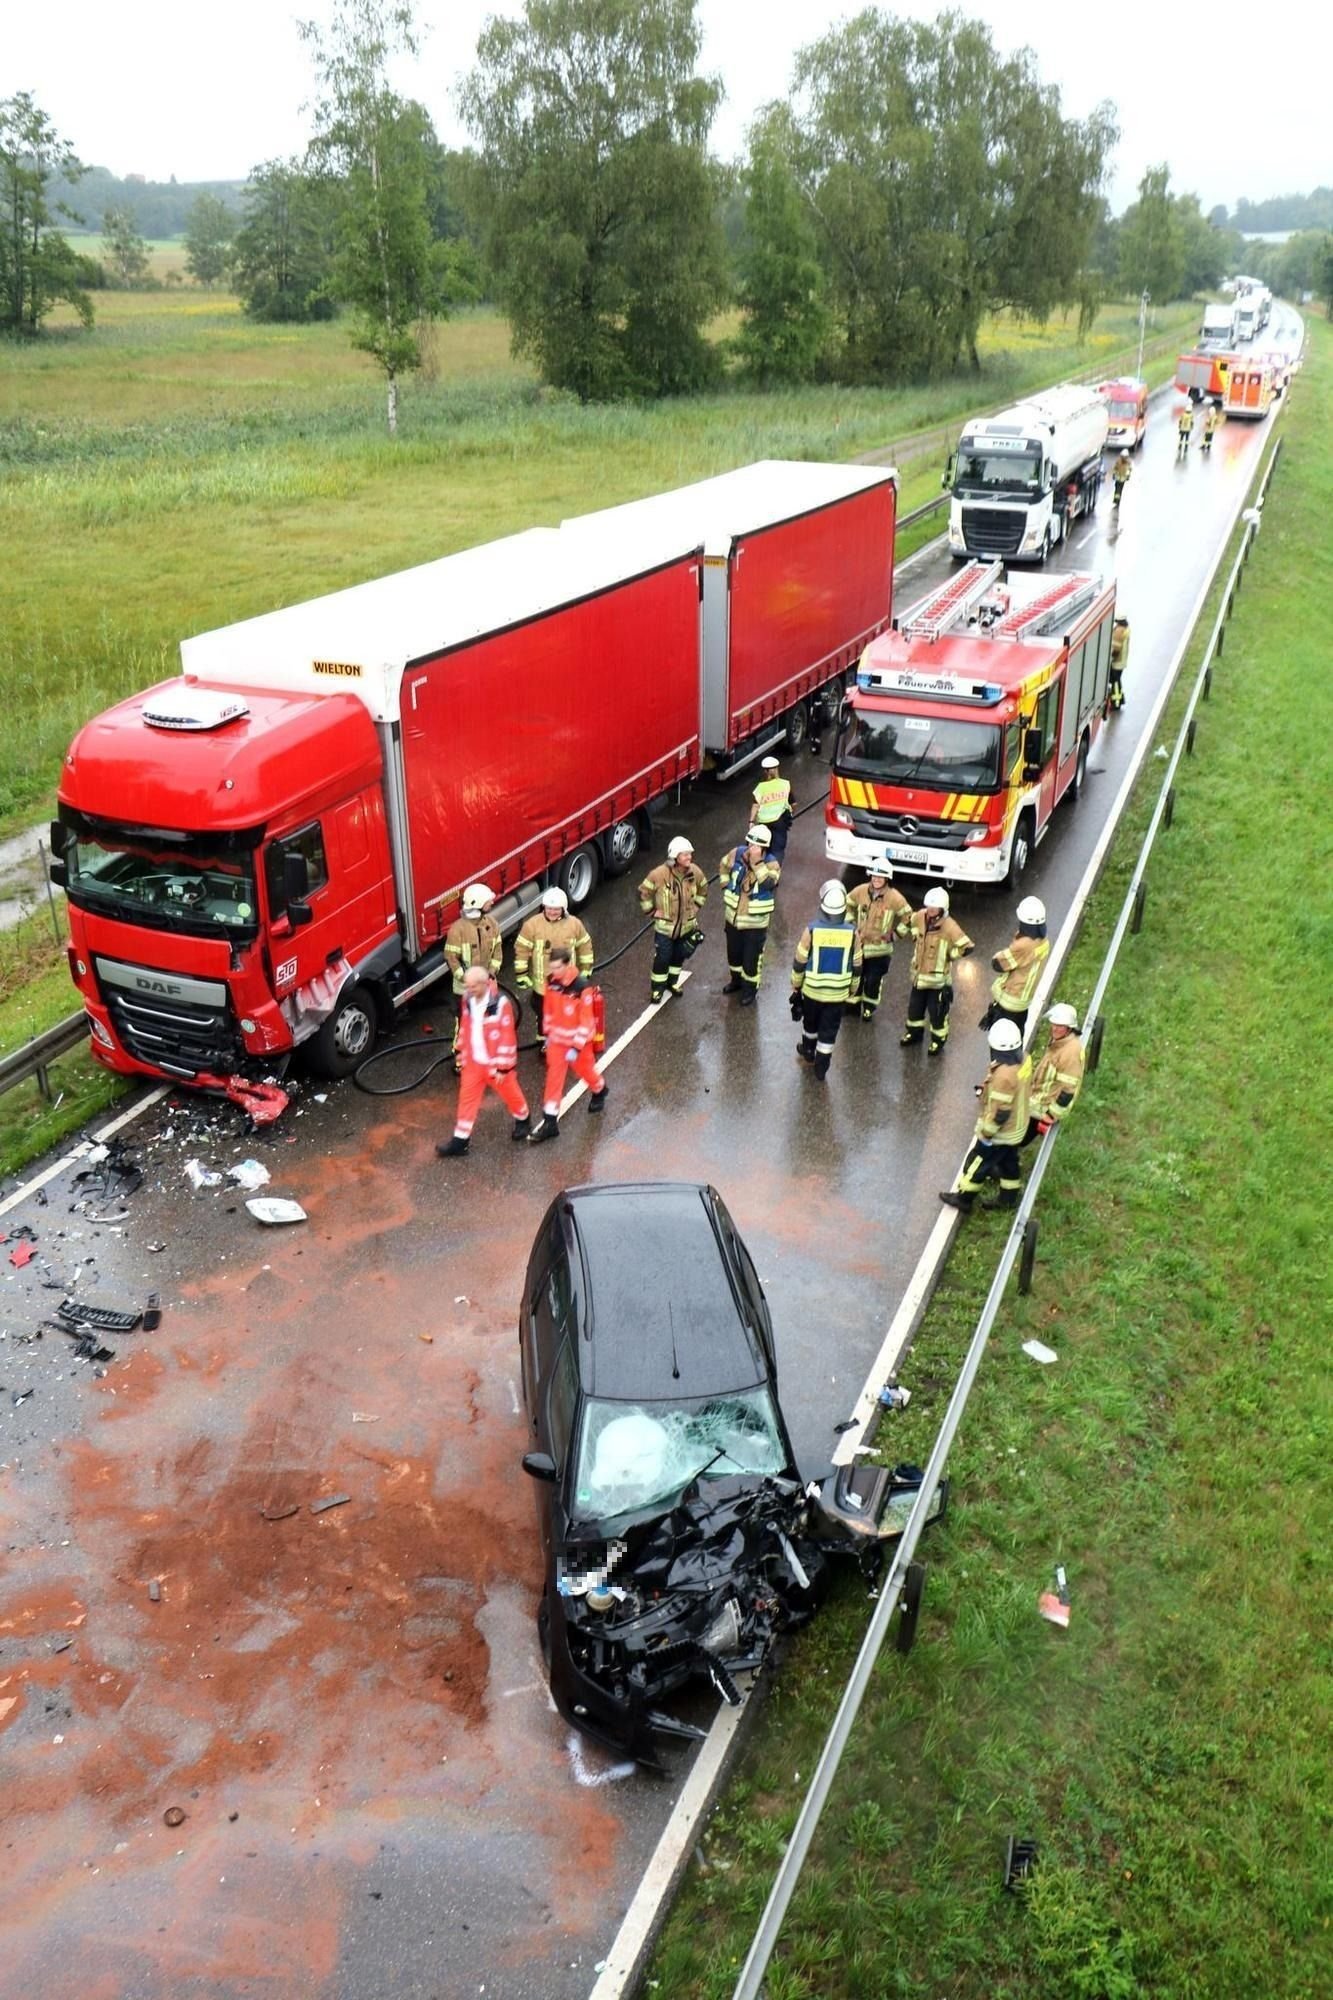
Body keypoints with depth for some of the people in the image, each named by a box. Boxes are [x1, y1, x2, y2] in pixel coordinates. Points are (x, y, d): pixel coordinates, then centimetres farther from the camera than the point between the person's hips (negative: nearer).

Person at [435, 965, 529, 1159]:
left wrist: (503, 1067, -17)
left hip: (494, 1063, -5)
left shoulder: (501, 1003, -24)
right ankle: (460, 1142, 13)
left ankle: (522, 1121, 44)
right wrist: (462, 1054, 14)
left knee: (510, 1094, 16)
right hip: (473, 1061, 5)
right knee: (467, 1099, 7)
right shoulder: (468, 1000, -4)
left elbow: (507, 1037, -20)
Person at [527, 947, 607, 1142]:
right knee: (553, 1078, 5)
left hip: (577, 1040, -4)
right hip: (557, 1039, 4)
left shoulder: (581, 987, -26)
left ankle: (599, 1091, 52)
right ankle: (550, 1122, 10)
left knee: (585, 1070, 19)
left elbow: (586, 1020, -21)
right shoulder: (551, 981, -9)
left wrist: (576, 1047, -19)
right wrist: (548, 1033, 12)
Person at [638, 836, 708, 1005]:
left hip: (687, 925, 4)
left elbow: (703, 889, 12)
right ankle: (657, 988, 21)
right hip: (665, 926, -4)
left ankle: (672, 982, 42)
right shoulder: (659, 874, -23)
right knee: (662, 958, 3)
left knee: (679, 956, 19)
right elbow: (644, 892, -9)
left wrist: (696, 906, 8)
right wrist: (652, 911, -8)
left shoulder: (695, 872, -11)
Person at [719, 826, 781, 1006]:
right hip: (733, 918, 5)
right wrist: (727, 886, 7)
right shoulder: (737, 854, -8)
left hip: (755, 923, -5)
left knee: (751, 958, 5)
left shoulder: (771, 864, -19)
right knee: (733, 953, 24)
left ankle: (750, 989, 25)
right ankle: (736, 980, 48)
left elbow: (768, 882, -38)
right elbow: (723, 866, 14)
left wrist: (757, 862, -41)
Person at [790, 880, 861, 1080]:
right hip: (839, 993, 0)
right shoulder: (852, 932, -13)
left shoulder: (811, 930, -17)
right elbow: (856, 966, -1)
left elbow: (799, 963, -8)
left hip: (812, 990, 0)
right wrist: (853, 989, 14)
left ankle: (808, 1054, 45)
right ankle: (821, 1067, 17)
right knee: (829, 1031, 12)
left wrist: (796, 986, 7)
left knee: (810, 1024, 25)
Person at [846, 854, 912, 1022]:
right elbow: (848, 905, 12)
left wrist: (896, 932, -5)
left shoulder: (894, 898, -15)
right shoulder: (860, 891, -7)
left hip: (880, 948, -3)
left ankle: (869, 1008, 25)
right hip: (859, 944, 3)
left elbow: (908, 917, -1)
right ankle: (852, 1004, 33)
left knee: (873, 980, 5)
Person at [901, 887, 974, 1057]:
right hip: (919, 974, 6)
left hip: (938, 978, -6)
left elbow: (968, 947, -21)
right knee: (915, 1006, 21)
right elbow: (909, 923, 17)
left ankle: (938, 1040, 23)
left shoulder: (950, 927, -25)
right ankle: (914, 1031, 43)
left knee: (937, 1012, 4)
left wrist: (950, 954, -16)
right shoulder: (920, 916, -8)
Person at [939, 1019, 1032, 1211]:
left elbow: (1000, 1111, -30)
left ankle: (963, 1198, 29)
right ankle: (1008, 1197, 43)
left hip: (1001, 1132, -8)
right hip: (1017, 1126, 8)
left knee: (977, 1163, 12)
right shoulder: (1024, 1059, -12)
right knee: (1008, 1160, 26)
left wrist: (986, 1132, -15)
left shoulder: (1004, 1076, -38)